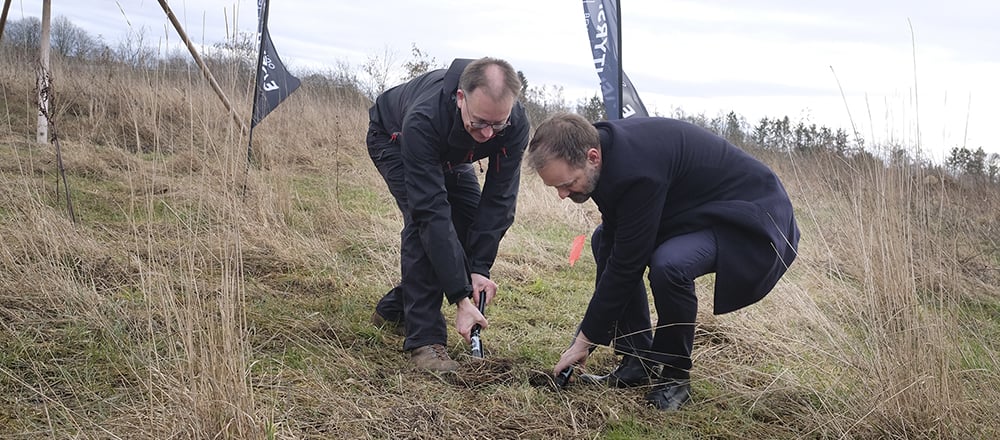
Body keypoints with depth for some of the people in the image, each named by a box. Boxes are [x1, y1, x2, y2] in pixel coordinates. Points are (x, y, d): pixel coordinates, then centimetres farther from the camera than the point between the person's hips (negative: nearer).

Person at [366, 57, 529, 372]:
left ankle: (395, 310, 11)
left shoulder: (516, 124, -34)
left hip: (450, 156, 5)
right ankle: (424, 339, -19)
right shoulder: (423, 119, -46)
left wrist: (479, 268, -32)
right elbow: (431, 211, -46)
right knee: (423, 222, -27)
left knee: (475, 221, -7)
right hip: (392, 140, -5)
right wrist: (461, 298, -46)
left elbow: (499, 199, -26)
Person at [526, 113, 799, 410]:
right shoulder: (606, 144, -7)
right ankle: (638, 361, 10)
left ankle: (675, 375, -8)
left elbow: (627, 263, -28)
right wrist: (591, 327, 1)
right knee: (604, 240, 8)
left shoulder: (637, 170, -35)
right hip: (700, 208, 10)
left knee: (668, 266, -35)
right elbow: (616, 244, 1)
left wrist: (586, 338, -18)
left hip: (752, 216, -10)